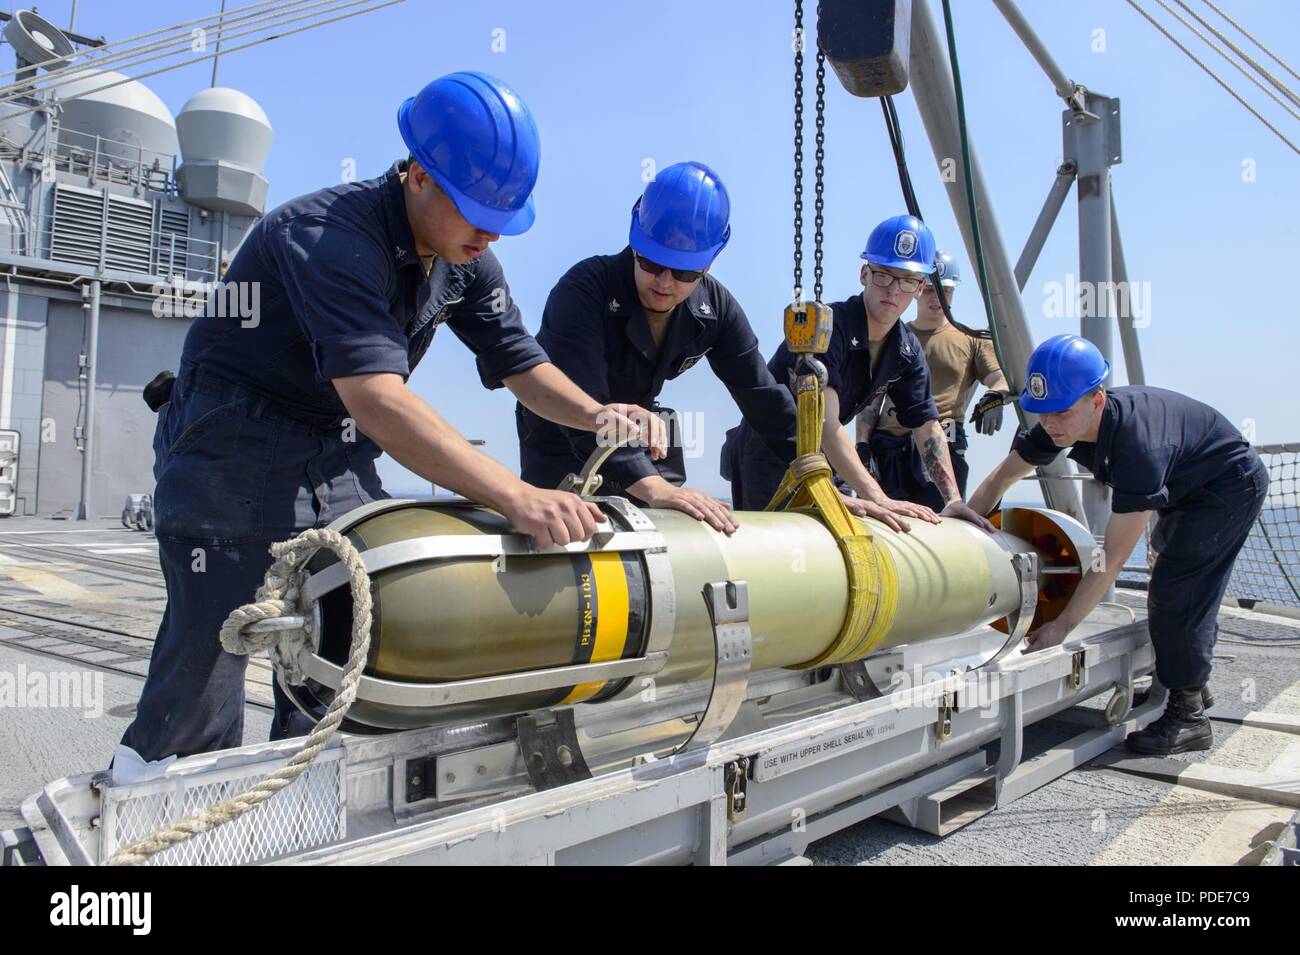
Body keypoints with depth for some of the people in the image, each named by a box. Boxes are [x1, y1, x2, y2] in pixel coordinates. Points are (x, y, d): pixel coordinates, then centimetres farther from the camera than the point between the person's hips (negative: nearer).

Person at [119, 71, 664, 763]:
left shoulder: (465, 259, -3)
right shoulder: (330, 235, -29)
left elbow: (516, 360, 3)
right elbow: (376, 399, -41)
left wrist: (595, 413, -17)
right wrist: (517, 498, -47)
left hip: (342, 468, 7)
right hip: (232, 460, -7)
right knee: (202, 689, -2)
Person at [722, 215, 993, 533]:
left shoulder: (907, 350, -3)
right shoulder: (828, 325, -27)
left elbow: (927, 426, 3)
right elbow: (825, 423, -38)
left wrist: (953, 499, -9)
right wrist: (877, 498, -45)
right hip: (766, 454, -8)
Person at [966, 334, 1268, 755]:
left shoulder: (1137, 444, -42)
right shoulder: (1061, 423, -21)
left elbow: (1114, 556, -39)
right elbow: (1004, 475, -8)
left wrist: (1061, 626, -34)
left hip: (1231, 487, -9)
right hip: (1185, 488, 9)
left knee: (1174, 593, -16)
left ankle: (1188, 716, -4)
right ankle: (1191, 683, 38)